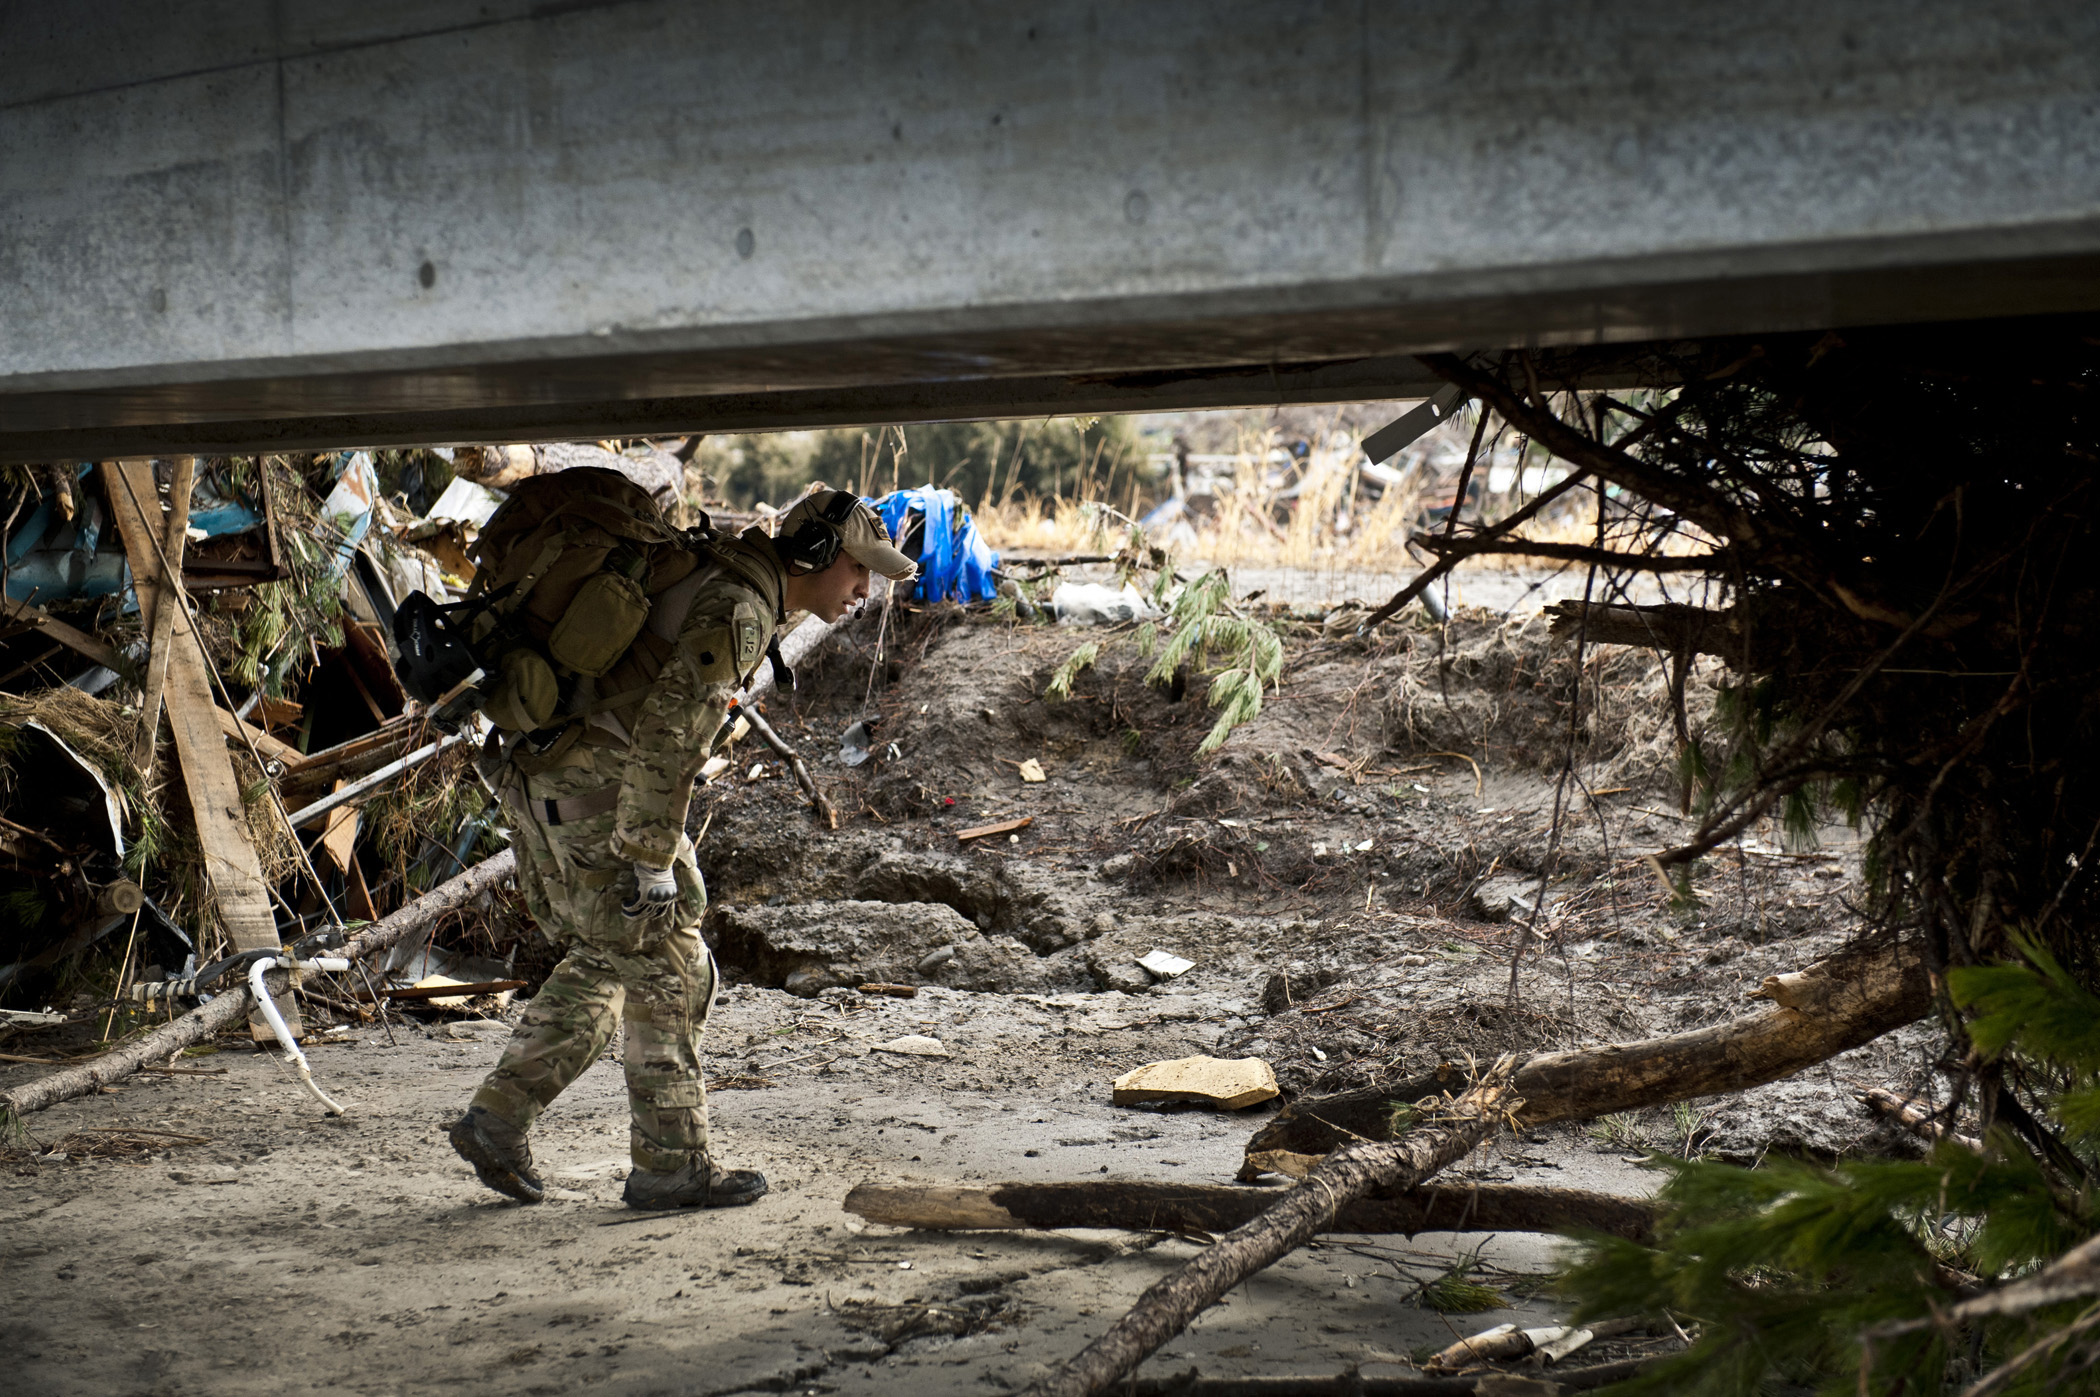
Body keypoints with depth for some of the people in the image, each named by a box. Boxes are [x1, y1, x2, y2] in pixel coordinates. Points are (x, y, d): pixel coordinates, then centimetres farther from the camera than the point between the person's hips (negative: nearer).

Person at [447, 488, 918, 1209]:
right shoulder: (737, 610, -16)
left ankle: (498, 1119, 17)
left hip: (545, 787, 10)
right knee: (667, 973, -1)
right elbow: (665, 731, -24)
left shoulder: (723, 581, 17)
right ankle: (672, 1163, 6)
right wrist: (653, 859, -22)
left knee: (603, 963, 18)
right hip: (594, 800, -10)